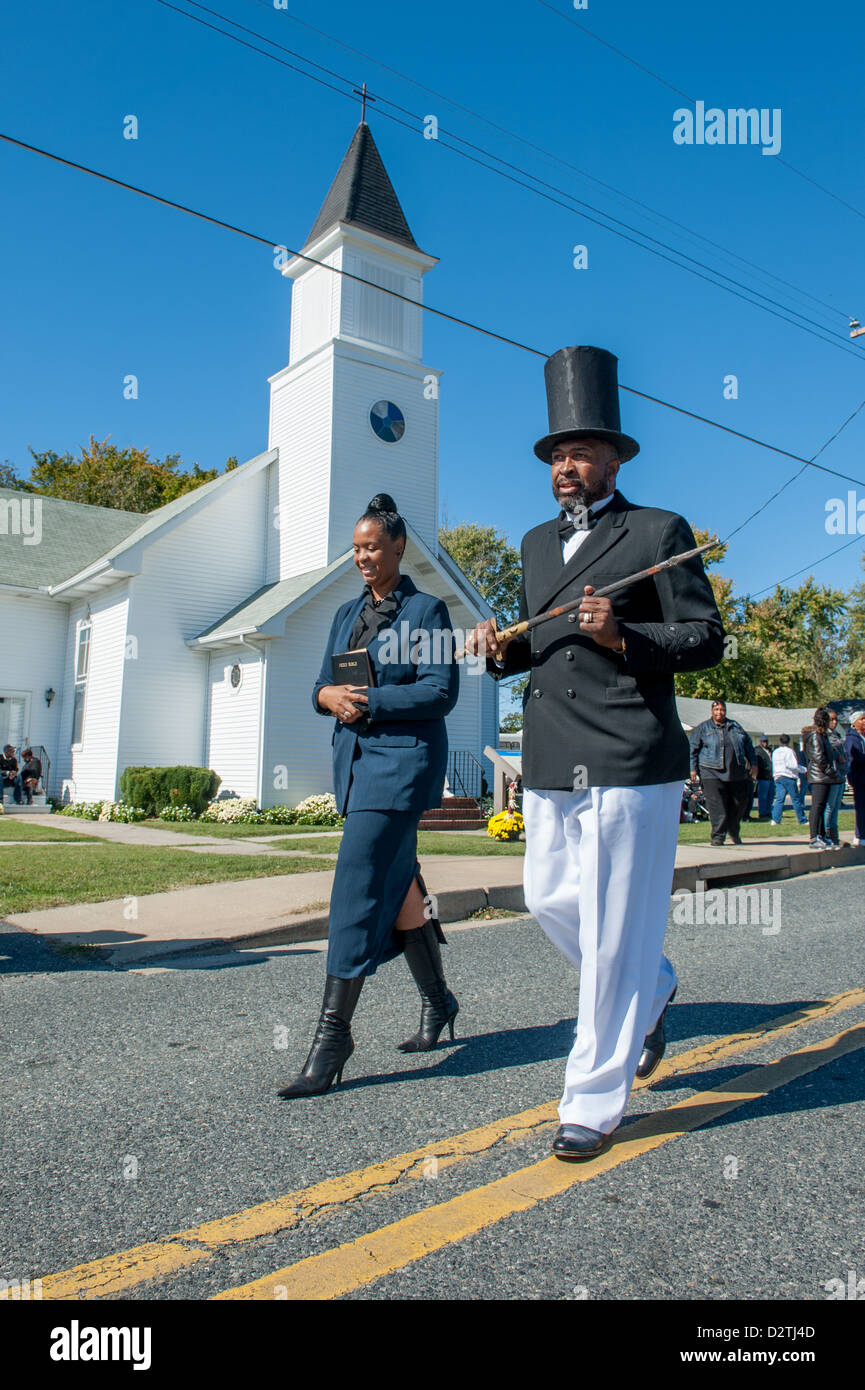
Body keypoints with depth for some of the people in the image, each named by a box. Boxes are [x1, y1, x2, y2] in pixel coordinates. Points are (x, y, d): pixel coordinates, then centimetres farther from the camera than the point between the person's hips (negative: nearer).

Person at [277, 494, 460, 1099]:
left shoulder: (426, 610, -3)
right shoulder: (348, 614, 18)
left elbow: (441, 691, -12)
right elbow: (324, 682, 17)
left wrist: (368, 702, -16)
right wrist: (327, 696, -6)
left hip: (403, 760, -7)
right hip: (356, 759, 8)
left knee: (357, 888, -13)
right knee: (397, 889, 14)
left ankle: (334, 1031, -6)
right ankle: (438, 1001, 31)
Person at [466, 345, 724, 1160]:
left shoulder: (659, 533, 0)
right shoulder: (537, 543, 19)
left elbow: (705, 637, -4)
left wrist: (623, 637, -20)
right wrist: (502, 651, 3)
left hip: (629, 763, -6)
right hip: (550, 764, 7)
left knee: (612, 927, -1)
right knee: (550, 898, 13)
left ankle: (594, 1102, 14)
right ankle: (651, 988, 40)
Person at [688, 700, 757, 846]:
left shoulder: (735, 726, 16)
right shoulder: (703, 728, 5)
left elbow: (748, 745, 21)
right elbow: (692, 749, 5)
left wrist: (753, 763, 14)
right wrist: (693, 769, -2)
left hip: (736, 773, 4)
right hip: (712, 773, -4)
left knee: (739, 802, 8)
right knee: (717, 806, -10)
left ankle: (733, 832, 29)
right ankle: (718, 836, -3)